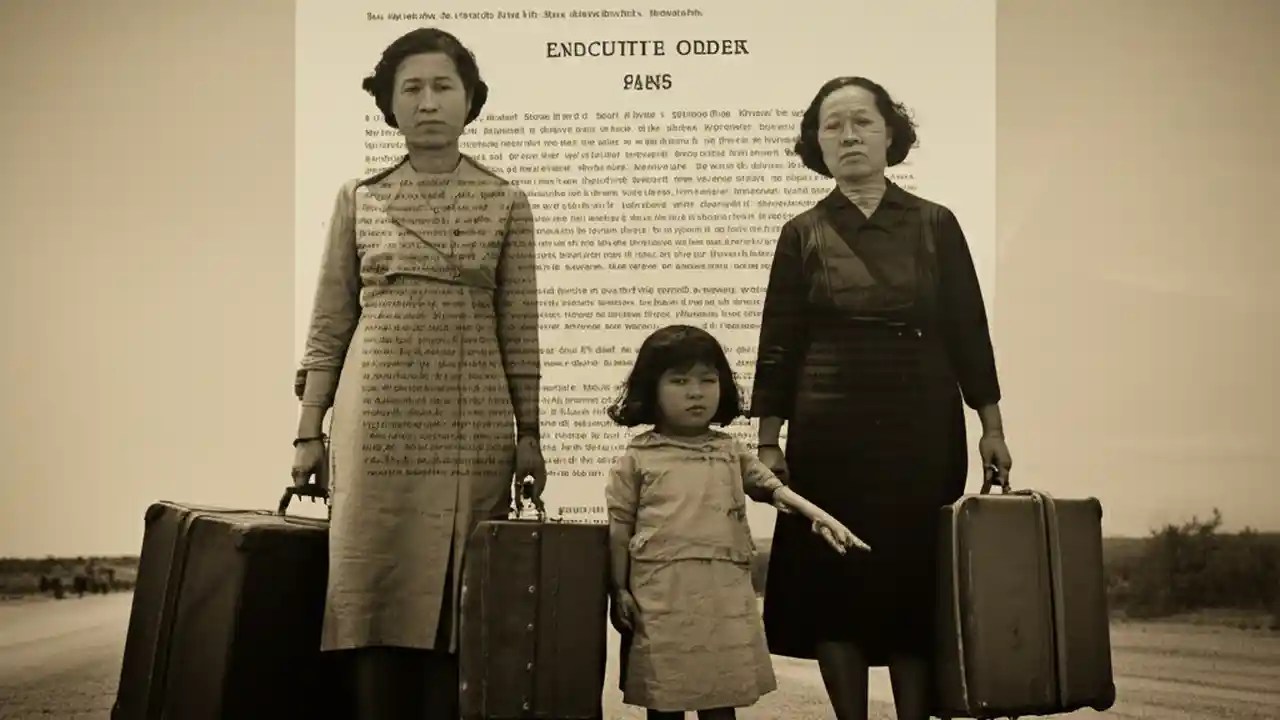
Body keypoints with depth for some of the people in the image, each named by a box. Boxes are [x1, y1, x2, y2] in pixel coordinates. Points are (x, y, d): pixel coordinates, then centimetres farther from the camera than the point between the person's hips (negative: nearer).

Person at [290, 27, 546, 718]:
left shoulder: (505, 202, 6)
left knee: (458, 600, 0)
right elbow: (330, 322, 8)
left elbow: (519, 326, 5)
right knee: (376, 593, -1)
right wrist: (309, 429, 3)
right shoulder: (358, 198, 7)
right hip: (377, 421, 1)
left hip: (470, 425, 0)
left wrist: (529, 433, 1)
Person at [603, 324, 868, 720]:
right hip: (661, 593, -3)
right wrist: (619, 591, -2)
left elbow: (774, 489, 10)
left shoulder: (731, 452, 12)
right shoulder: (637, 458, 3)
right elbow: (620, 528, 3)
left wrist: (819, 516, -8)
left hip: (724, 593, 3)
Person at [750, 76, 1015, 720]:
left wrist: (992, 427, 2)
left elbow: (968, 330, 5)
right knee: (834, 585, 0)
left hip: (922, 428, 0)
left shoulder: (934, 225, 5)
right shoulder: (803, 235, 5)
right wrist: (768, 441, -2)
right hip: (830, 431, 0)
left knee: (917, 580, 0)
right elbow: (778, 344, 3)